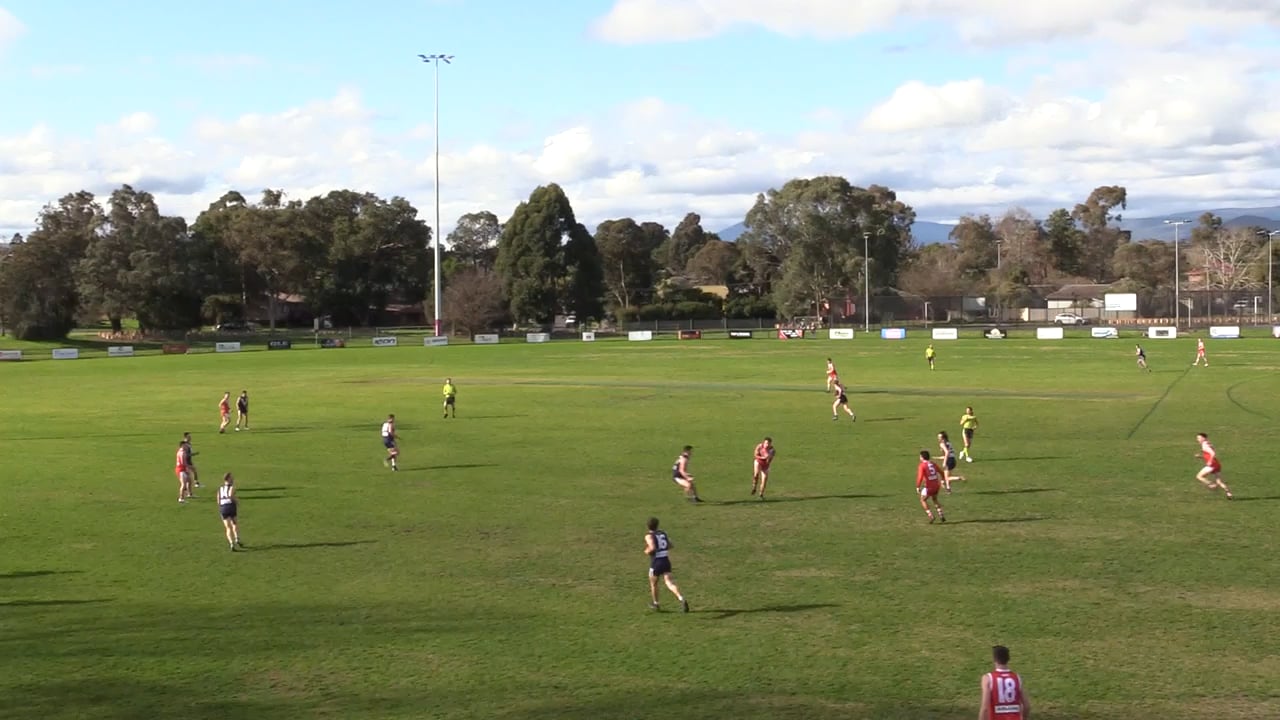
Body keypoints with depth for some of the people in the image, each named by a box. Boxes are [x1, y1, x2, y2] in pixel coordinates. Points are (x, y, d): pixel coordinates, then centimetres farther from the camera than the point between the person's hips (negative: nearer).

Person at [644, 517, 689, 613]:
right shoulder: (663, 534, 12)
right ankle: (681, 599, -30)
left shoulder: (649, 536, -8)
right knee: (669, 583, -7)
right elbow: (671, 546, 19)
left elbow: (652, 548, -23)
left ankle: (655, 603, 34)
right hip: (666, 561, 4)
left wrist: (647, 551, -4)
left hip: (656, 563, -4)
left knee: (653, 583, 20)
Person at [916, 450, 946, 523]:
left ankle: (930, 516, 1)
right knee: (935, 499, 27)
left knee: (923, 500, 14)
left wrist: (918, 487, -11)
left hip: (929, 487, -6)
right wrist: (942, 480, 35)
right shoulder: (933, 463, 8)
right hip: (936, 485, 6)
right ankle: (941, 515, 19)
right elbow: (941, 472, 19)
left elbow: (920, 477, -20)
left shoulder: (922, 466, -11)